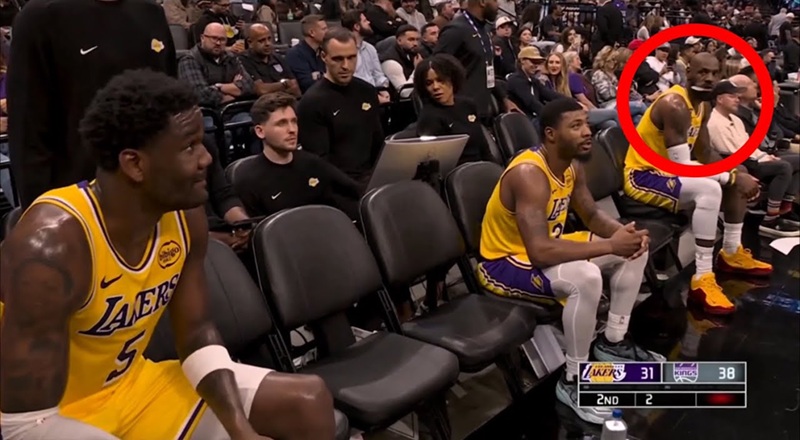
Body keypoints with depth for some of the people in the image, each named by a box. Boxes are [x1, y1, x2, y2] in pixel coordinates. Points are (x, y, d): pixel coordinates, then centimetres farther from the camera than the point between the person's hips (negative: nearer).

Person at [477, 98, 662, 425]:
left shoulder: (572, 166, -1)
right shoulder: (529, 174, -29)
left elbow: (592, 216, 11)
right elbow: (540, 251, -38)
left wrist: (623, 232, -12)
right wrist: (610, 245, -31)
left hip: (543, 247, 9)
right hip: (504, 263, -9)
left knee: (635, 247, 6)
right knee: (586, 277, -35)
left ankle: (613, 342, 18)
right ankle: (573, 380, -15)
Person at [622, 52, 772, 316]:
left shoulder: (701, 105, 8)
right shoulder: (674, 105, -23)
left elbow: (705, 154, 14)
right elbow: (682, 166, -28)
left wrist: (737, 172, -3)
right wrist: (731, 177, -20)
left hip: (667, 172, 10)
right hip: (642, 176, -10)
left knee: (740, 180, 13)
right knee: (709, 189, -34)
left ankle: (731, 253, 24)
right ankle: (702, 279, -29)